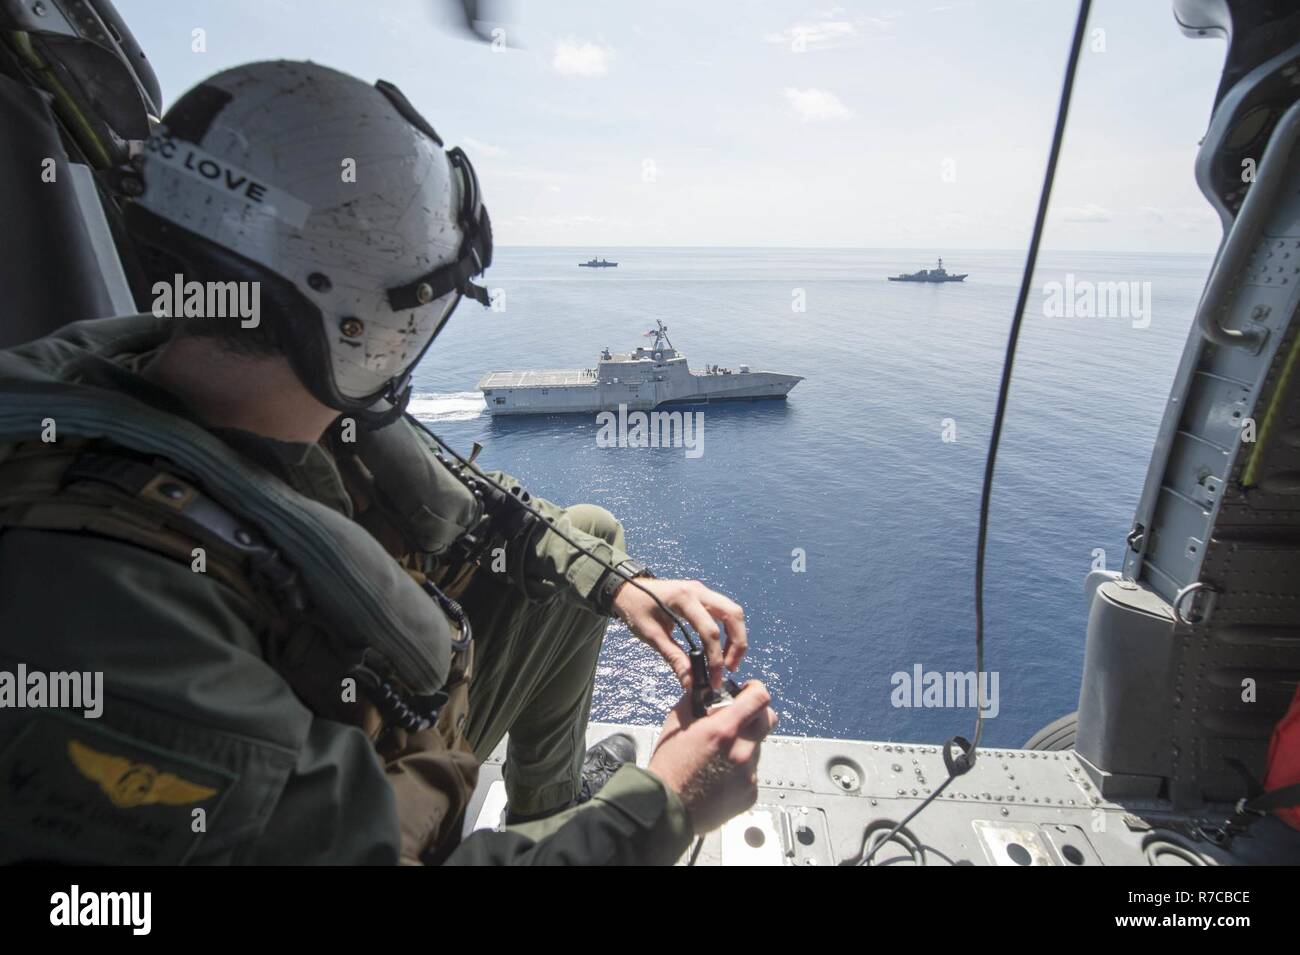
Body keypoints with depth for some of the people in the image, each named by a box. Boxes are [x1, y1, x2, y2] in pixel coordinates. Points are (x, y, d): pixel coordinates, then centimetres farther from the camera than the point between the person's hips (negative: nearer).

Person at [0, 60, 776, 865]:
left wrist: (615, 580, -4)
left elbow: (455, 503, 0)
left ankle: (553, 792, 29)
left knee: (590, 531, 11)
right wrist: (660, 803, -25)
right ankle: (545, 815, 16)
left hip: (393, 717, 7)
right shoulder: (104, 594, -38)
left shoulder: (304, 403, -16)